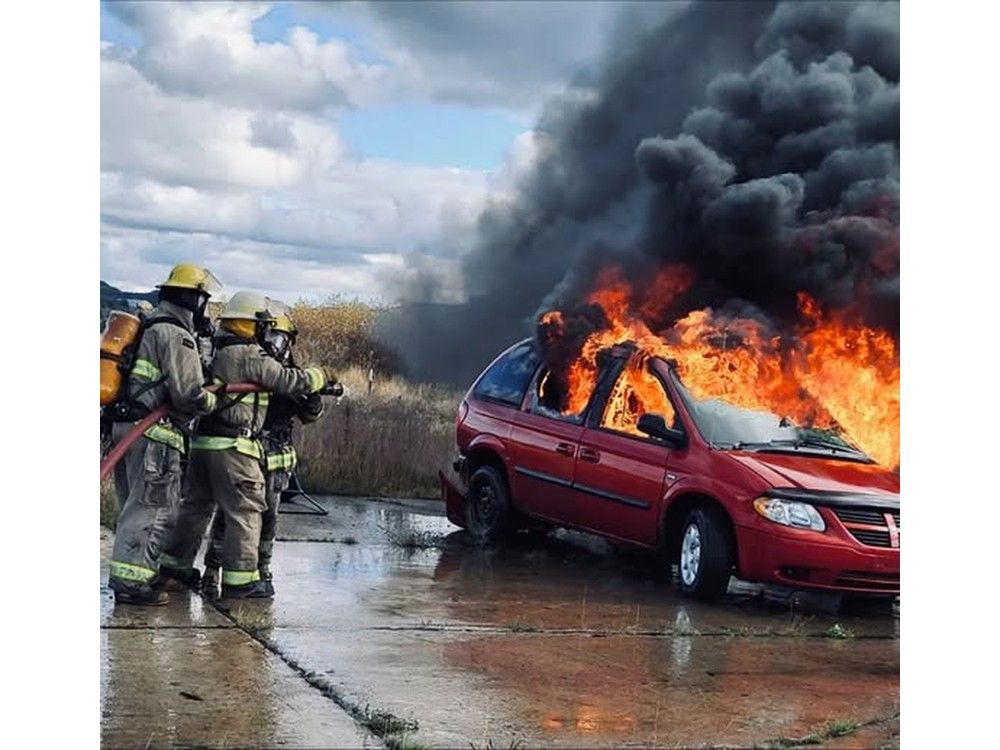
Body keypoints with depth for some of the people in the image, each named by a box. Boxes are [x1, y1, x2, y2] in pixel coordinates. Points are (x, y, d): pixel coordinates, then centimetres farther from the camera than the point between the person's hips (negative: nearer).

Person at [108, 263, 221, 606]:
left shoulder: (148, 327, 18)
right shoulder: (176, 336, -12)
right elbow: (189, 394, -18)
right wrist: (216, 400, 0)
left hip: (126, 429, 10)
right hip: (155, 435, -10)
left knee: (136, 506, 17)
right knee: (152, 507, -5)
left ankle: (143, 572, 26)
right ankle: (130, 581, -4)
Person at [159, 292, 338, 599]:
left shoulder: (214, 352, 15)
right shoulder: (250, 356, -12)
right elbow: (292, 381, -11)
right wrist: (322, 375, 6)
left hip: (202, 440, 9)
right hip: (233, 446, -9)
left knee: (196, 504, 18)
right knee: (245, 510, 0)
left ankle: (176, 563, 27)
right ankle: (240, 579, 2)